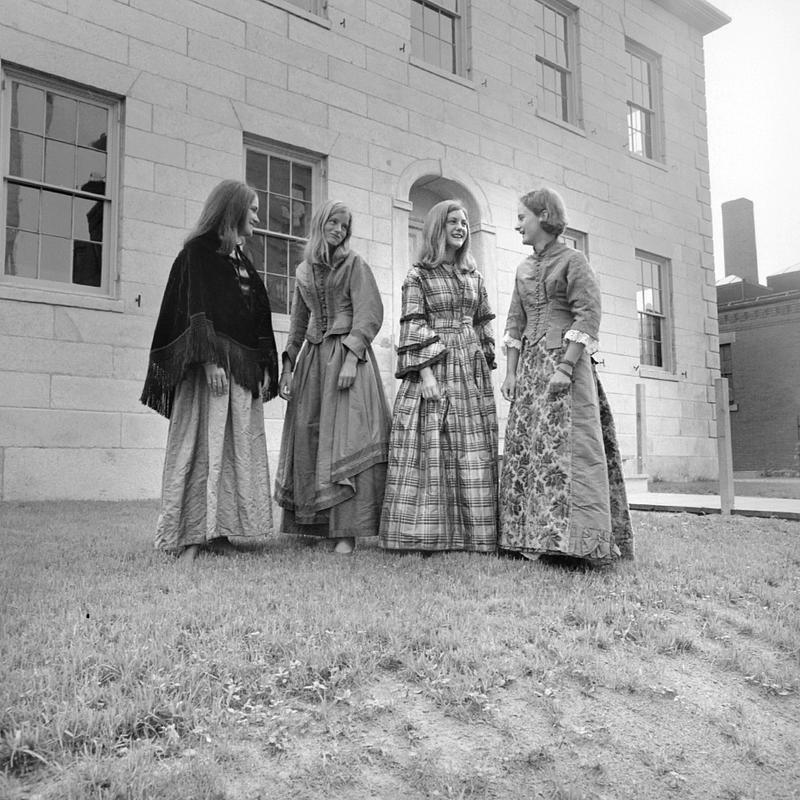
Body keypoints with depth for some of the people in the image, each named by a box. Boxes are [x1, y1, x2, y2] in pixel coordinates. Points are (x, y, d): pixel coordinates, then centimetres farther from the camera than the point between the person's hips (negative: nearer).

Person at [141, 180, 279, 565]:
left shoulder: (241, 259, 21)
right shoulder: (198, 252, -1)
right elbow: (196, 311, -12)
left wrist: (264, 369, 13)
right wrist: (210, 360, -22)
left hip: (244, 370, 8)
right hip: (211, 366, -8)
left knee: (238, 448, 5)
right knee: (204, 445, -8)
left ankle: (219, 531, 11)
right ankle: (190, 536, -3)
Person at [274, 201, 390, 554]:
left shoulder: (354, 264, 2)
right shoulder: (304, 271, 17)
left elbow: (369, 314, -7)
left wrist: (350, 358, -19)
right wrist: (287, 366, 13)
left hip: (347, 354, -5)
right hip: (312, 357, 5)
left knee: (344, 440, -10)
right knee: (306, 438, 1)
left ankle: (346, 530, -8)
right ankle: (309, 523, 9)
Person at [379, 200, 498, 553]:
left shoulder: (474, 276, 18)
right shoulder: (418, 276, 3)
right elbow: (413, 326, -5)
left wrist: (487, 364, 11)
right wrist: (425, 372, -14)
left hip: (472, 372, 5)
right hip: (433, 368, -4)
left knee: (474, 454, 1)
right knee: (430, 450, -7)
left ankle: (473, 535, 5)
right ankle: (426, 535, -2)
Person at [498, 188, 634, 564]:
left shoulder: (572, 261, -2)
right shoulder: (524, 269, 18)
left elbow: (588, 315, -11)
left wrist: (565, 366, -19)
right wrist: (511, 371, 9)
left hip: (565, 360, -7)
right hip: (529, 364, 7)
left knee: (565, 446, -11)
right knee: (525, 447, 3)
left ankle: (574, 540, -6)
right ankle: (532, 538, 8)